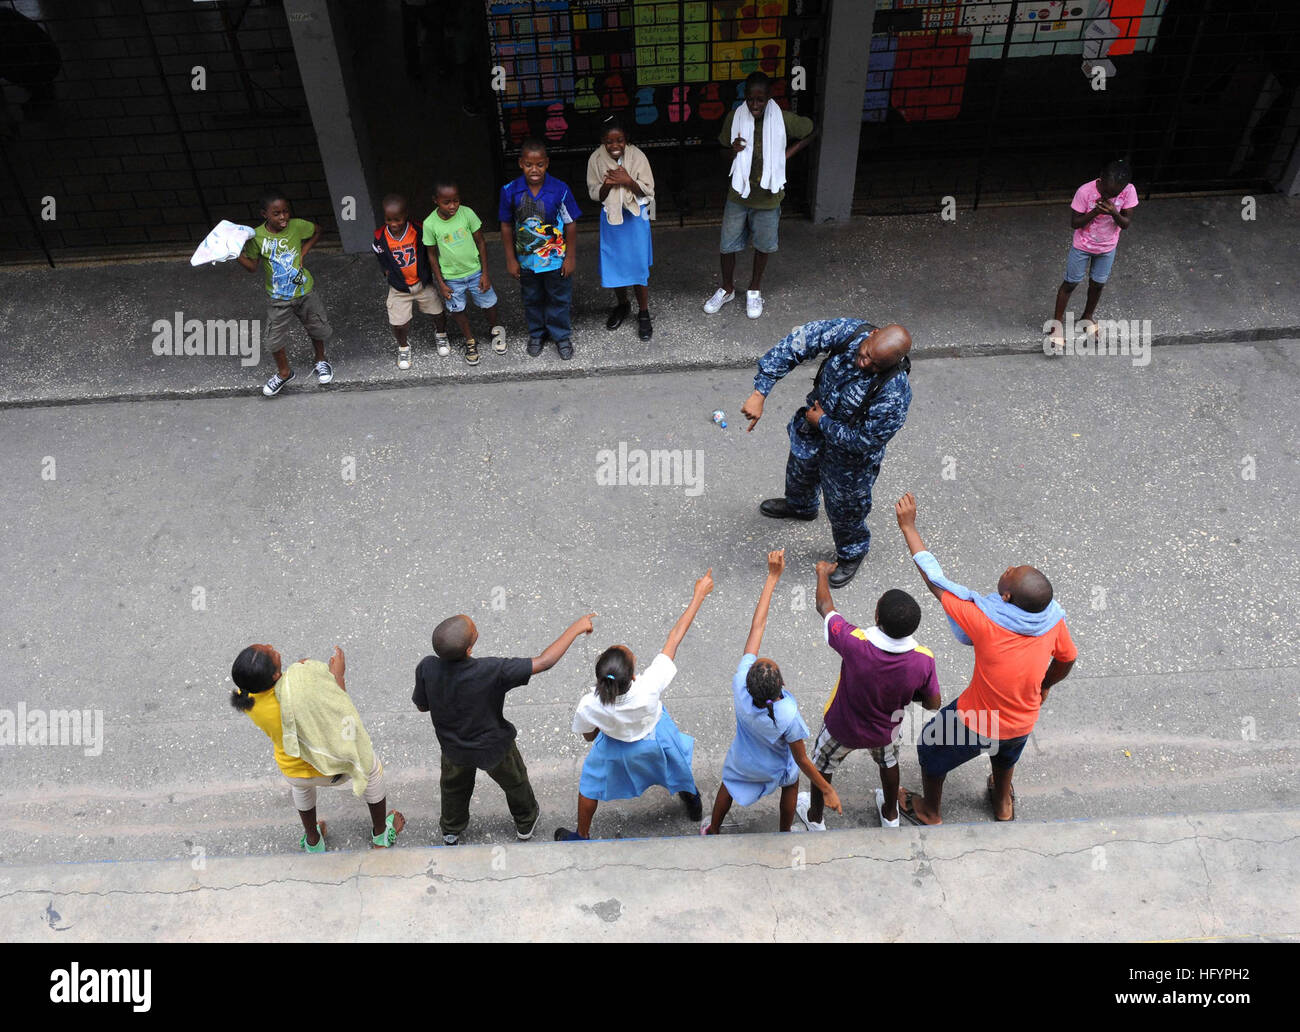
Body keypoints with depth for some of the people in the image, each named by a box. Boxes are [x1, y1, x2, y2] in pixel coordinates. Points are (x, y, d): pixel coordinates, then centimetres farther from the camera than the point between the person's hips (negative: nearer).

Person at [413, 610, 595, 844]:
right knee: (514, 782, 30)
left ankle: (451, 831, 59)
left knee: (454, 786, 33)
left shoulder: (426, 668, -30)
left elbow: (422, 706, -10)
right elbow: (544, 662, -35)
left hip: (453, 745, 3)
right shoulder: (491, 672, -41)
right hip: (493, 746, -2)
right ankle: (525, 824, 56)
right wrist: (576, 628, -25)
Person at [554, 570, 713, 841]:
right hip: (656, 739, 0)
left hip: (615, 749, 0)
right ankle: (693, 803, 63)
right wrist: (699, 594, -28)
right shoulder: (650, 687, -45)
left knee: (590, 785, 29)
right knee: (678, 766, 34)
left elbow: (589, 736, -16)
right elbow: (676, 635, -37)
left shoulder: (589, 706, -40)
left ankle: (582, 836, 51)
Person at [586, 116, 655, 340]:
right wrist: (607, 185, -23)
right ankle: (622, 305, 36)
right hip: (610, 217, 2)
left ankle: (643, 314, 16)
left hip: (635, 217, -2)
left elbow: (648, 191, -10)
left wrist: (628, 181, -26)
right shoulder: (596, 160, -8)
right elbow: (595, 195, -2)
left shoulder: (637, 156, -14)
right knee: (613, 265, 12)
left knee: (638, 266, 2)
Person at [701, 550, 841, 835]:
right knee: (791, 782, 33)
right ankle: (785, 833, 56)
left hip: (743, 761, 2)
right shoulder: (788, 716, -45)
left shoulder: (741, 685, -39)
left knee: (729, 784, 33)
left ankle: (713, 829, 58)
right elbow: (802, 760, -28)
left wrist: (773, 576, -30)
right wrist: (828, 790, -13)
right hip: (775, 767, -2)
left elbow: (756, 627, -34)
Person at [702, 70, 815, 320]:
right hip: (738, 193, 1)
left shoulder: (783, 119, -17)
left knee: (763, 245, 16)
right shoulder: (734, 118, -13)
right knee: (728, 244, 11)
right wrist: (732, 150, -21)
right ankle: (727, 288, 35)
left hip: (767, 195, -1)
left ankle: (754, 289, 38)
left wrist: (787, 154, -9)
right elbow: (723, 148, 3)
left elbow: (809, 132, 1)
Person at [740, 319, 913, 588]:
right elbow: (795, 344, -27)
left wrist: (823, 422, -20)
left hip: (849, 454, -5)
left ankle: (852, 553, 53)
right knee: (800, 468, 34)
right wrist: (760, 392, -31)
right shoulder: (850, 331, -31)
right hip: (814, 428, 5)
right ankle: (801, 506, 71)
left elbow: (865, 441, -30)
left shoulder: (894, 394, -41)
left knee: (844, 507, 18)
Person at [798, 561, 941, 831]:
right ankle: (890, 814, 60)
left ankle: (815, 817, 54)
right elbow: (933, 704, -15)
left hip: (842, 728, -2)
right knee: (888, 763, 35)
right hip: (886, 732, 2)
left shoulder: (855, 643, -40)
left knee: (822, 766, 29)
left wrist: (823, 573, 0)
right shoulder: (924, 660, -33)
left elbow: (825, 606, -20)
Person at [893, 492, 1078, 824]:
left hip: (974, 723, -4)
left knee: (931, 747, 26)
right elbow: (1067, 659, -1)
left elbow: (935, 580, -28)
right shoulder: (1053, 621, -22)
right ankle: (1003, 805, 63)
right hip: (1022, 724, 4)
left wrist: (908, 526, -21)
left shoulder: (984, 622, -37)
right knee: (1006, 754, 37)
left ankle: (929, 812, 48)